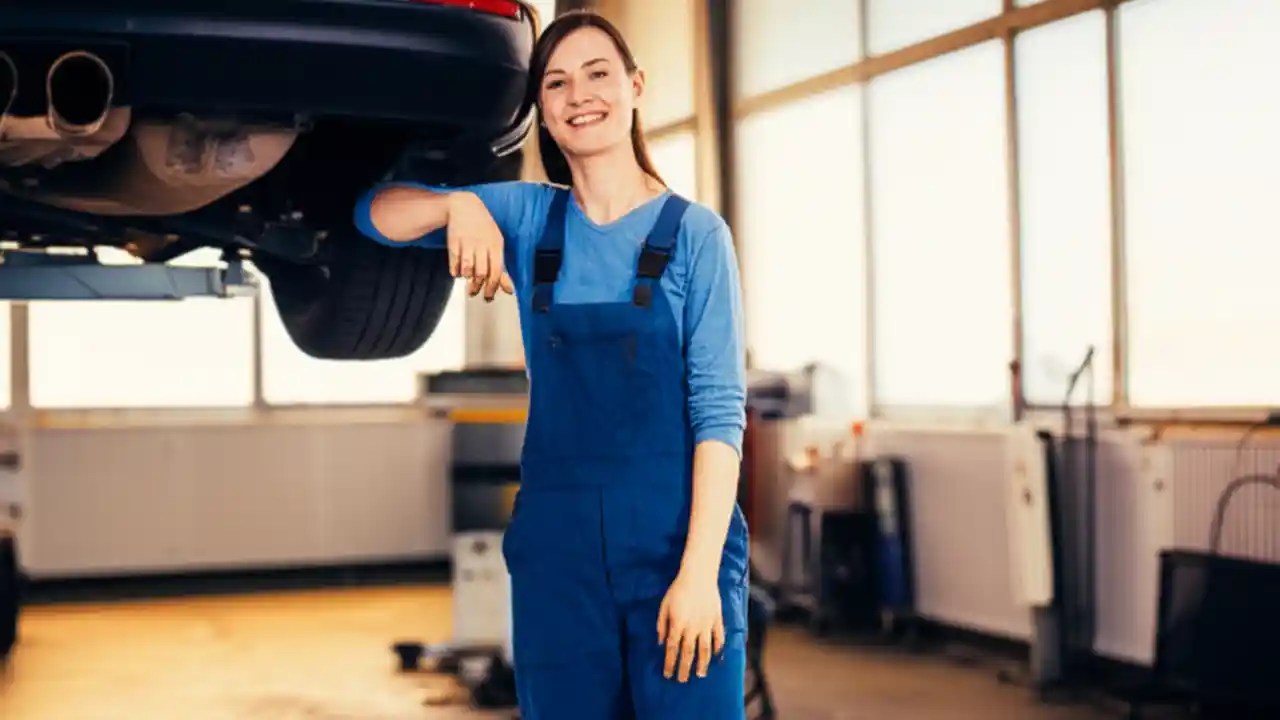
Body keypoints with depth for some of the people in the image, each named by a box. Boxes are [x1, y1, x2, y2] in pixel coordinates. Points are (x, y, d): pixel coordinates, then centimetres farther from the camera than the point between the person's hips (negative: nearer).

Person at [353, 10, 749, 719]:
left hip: (674, 532, -3)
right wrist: (459, 204, -16)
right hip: (555, 537, 3)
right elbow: (375, 213, 5)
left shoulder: (694, 232, -2)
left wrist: (700, 569, -16)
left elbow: (720, 407, -7)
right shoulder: (528, 216, 8)